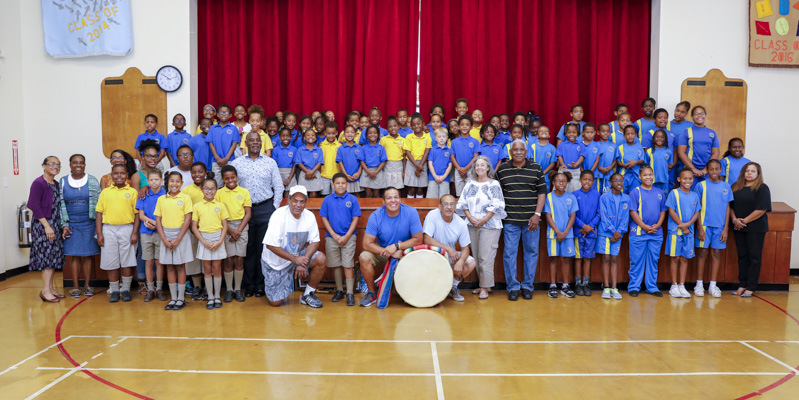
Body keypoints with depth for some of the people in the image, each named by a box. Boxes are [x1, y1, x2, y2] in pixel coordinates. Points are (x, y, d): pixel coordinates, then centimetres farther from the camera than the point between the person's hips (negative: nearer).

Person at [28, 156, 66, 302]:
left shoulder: (56, 184, 13)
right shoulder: (38, 183, -9)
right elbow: (36, 207, -14)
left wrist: (62, 225, 10)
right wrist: (47, 226, -19)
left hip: (55, 225, 8)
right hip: (43, 225, -8)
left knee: (54, 257, 8)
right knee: (47, 256, -8)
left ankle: (50, 288, 15)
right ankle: (45, 290, -4)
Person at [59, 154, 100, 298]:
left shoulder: (93, 181, 3)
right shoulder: (63, 182, 5)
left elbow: (99, 203, 2)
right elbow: (61, 204, 4)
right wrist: (64, 225, -4)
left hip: (89, 224, 0)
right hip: (71, 224, 1)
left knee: (88, 255, 2)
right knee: (74, 255, 3)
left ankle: (87, 285, 13)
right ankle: (75, 287, 11)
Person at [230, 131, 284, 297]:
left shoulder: (270, 162, 8)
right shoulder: (236, 163, 7)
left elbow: (278, 186, 8)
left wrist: (275, 208, 1)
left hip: (266, 209, 0)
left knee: (264, 247, -1)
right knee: (247, 247, 2)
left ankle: (261, 284, 8)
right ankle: (249, 284, 10)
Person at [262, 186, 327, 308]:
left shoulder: (309, 216, -8)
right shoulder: (279, 215, -22)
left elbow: (314, 242, -5)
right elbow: (271, 245, -24)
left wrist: (303, 262, -21)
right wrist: (295, 259, -26)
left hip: (297, 255, 4)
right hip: (276, 262, -4)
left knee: (321, 259, -22)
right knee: (275, 303, -6)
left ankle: (308, 295, -3)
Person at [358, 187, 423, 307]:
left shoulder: (411, 212, -15)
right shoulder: (376, 216, -15)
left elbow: (418, 239, -13)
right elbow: (367, 244, -18)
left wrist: (397, 246, -24)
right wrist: (391, 252, -27)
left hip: (406, 250, 0)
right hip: (382, 252, 0)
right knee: (364, 257, -26)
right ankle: (372, 293, -3)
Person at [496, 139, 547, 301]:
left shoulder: (536, 168, 5)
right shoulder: (502, 169, 6)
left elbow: (542, 192, 4)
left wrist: (537, 215, -5)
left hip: (531, 219, 0)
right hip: (510, 219, 0)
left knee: (531, 251, 5)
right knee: (509, 252, 0)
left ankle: (527, 286, 16)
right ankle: (513, 287, 9)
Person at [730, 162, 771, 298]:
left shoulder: (762, 188, -4)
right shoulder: (736, 187, 10)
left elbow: (761, 210, -12)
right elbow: (730, 205, 8)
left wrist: (744, 221, -13)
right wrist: (735, 219, -8)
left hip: (756, 228, -5)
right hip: (739, 228, 5)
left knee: (754, 257, 0)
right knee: (742, 256, 8)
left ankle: (750, 288, 3)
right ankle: (742, 285, 14)